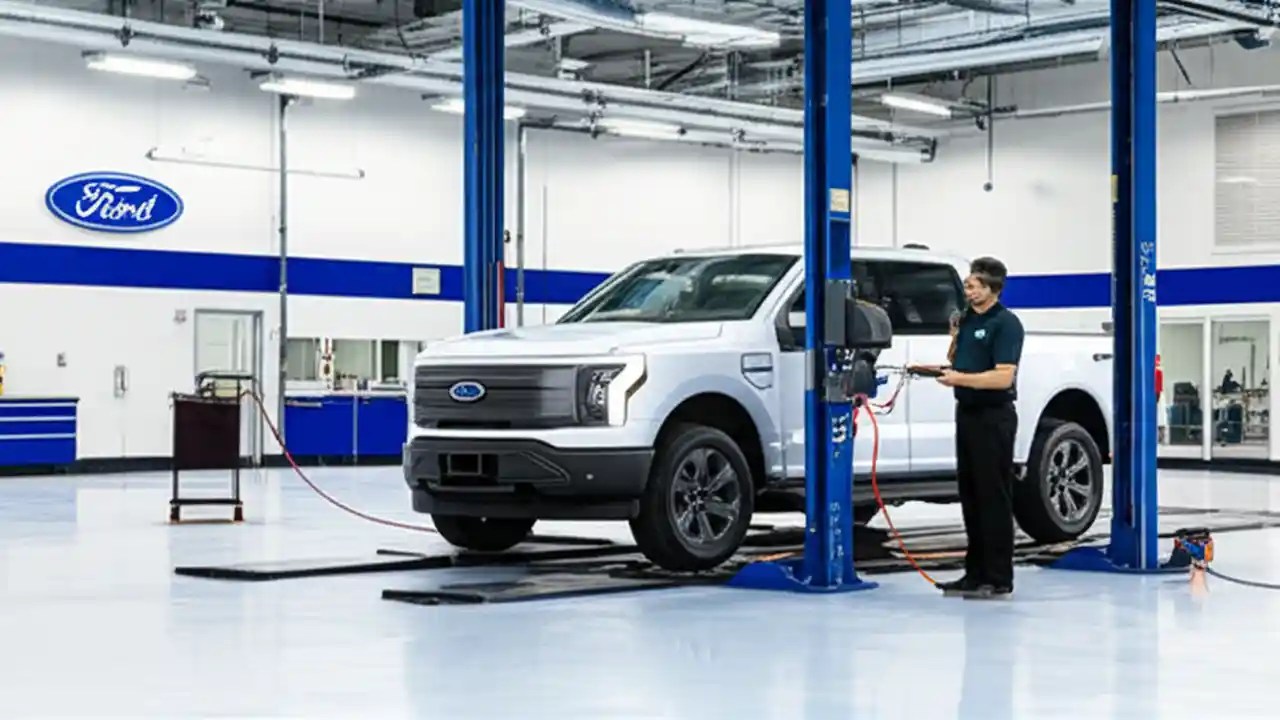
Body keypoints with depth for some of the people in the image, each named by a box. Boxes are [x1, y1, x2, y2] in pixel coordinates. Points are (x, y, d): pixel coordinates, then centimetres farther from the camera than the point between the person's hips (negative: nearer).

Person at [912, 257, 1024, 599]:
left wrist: (960, 378, -24)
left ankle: (998, 579, -1)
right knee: (970, 494, 11)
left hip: (993, 416, -9)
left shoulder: (1005, 324, -11)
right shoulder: (967, 318, 14)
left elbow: (1004, 377, -20)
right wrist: (954, 338, 4)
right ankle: (976, 573, 17)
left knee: (994, 497, -5)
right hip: (967, 413, 9)